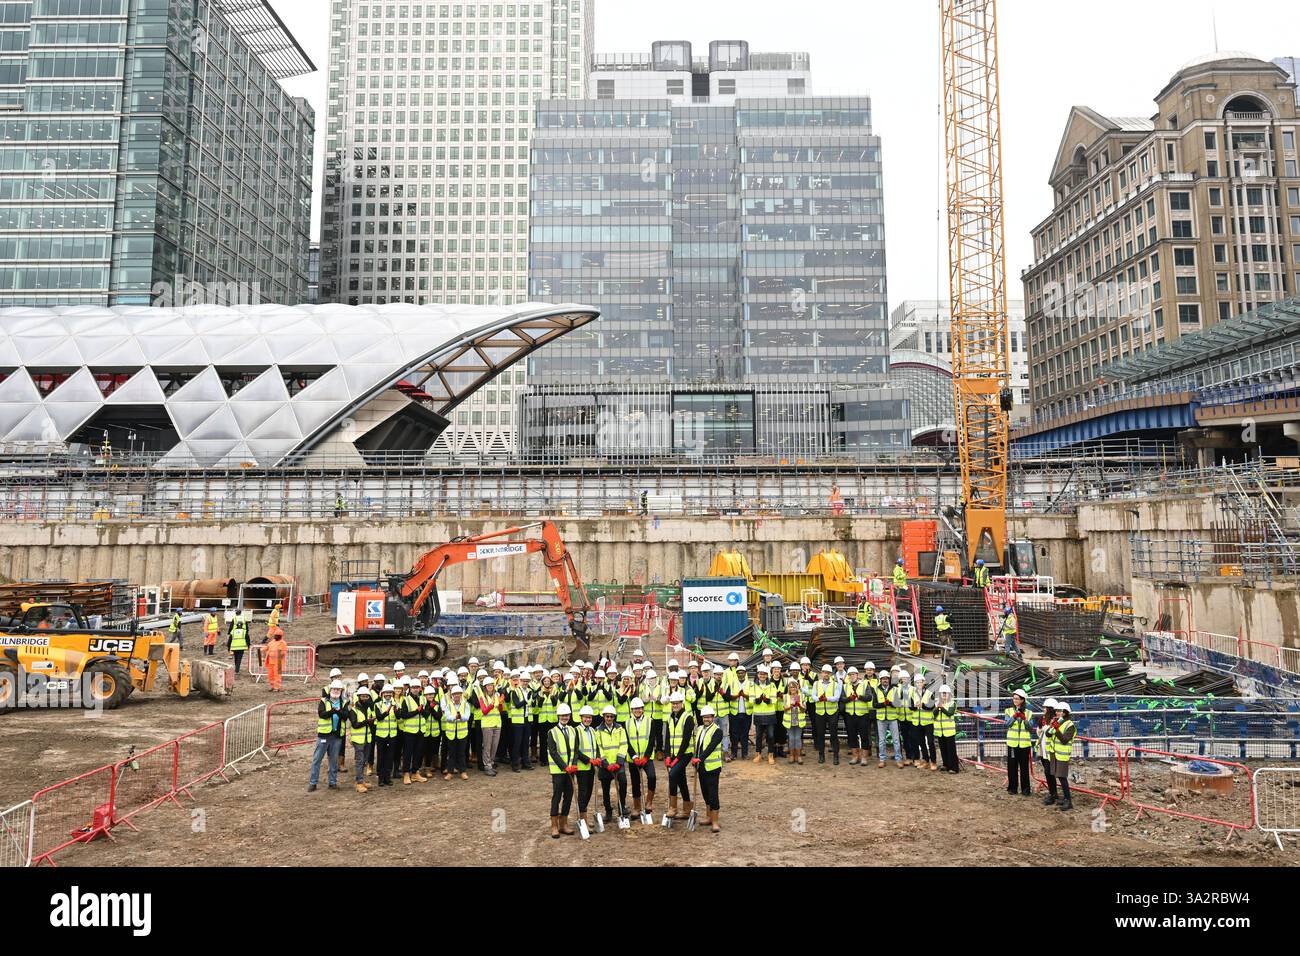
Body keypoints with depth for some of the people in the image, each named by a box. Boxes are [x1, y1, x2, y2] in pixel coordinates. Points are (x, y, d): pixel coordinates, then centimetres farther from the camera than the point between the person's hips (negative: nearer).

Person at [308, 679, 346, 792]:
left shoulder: (343, 703, 7)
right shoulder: (323, 701, 1)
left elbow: (345, 716, -9)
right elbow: (321, 714, -16)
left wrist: (339, 712, -30)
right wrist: (332, 711, -34)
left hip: (337, 735, 2)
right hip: (324, 733, -2)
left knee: (334, 760, 10)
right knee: (317, 758, 0)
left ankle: (333, 782, 18)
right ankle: (313, 782, 8)